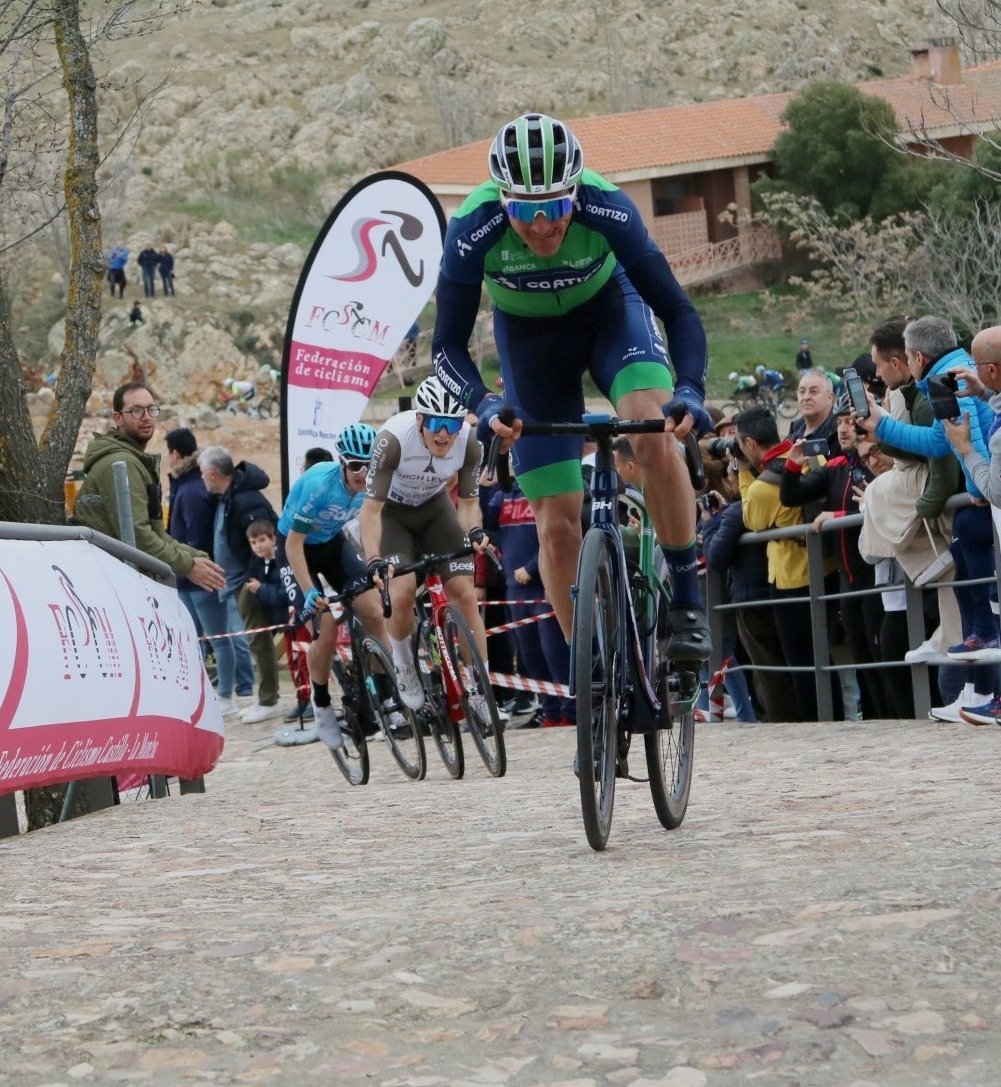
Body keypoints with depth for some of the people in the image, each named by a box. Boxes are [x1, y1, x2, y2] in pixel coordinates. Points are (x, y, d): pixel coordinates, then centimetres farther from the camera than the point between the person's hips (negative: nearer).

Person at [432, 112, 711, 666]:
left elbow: (677, 310, -27)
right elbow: (448, 344, -25)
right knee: (557, 523, -4)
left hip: (609, 308, -1)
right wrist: (483, 403, -44)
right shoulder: (473, 229, -33)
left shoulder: (607, 210, -34)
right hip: (528, 335, 1)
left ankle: (687, 601, -14)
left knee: (656, 435, -30)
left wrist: (689, 390, -44)